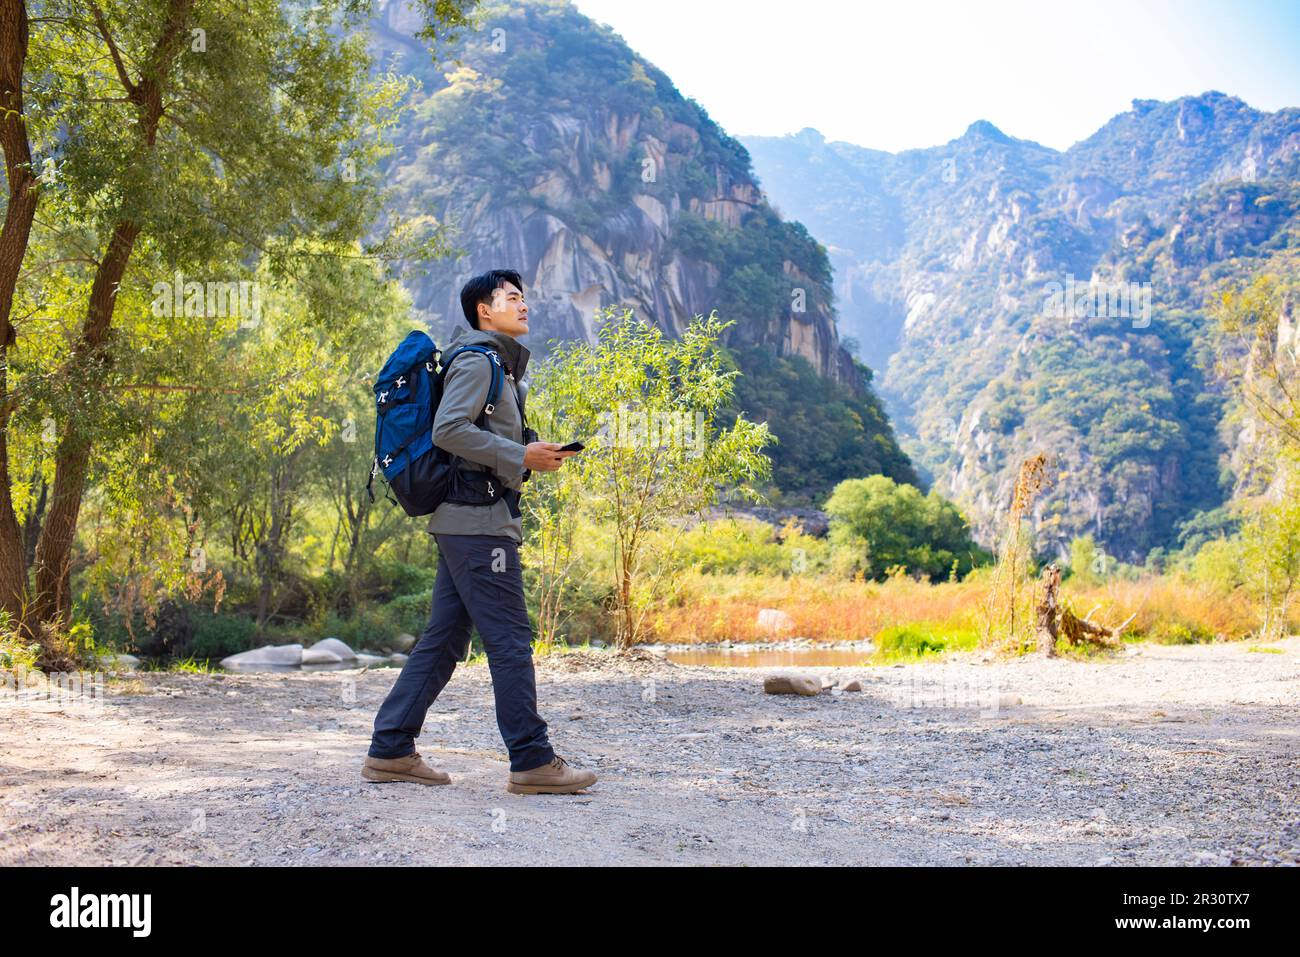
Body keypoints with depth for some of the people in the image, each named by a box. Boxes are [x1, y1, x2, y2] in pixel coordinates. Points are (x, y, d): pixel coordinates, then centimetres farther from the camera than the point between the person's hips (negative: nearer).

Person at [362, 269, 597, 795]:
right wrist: (521, 456, -16)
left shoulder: (501, 365, 25)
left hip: (468, 520, 10)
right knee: (510, 639, -8)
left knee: (443, 639, 9)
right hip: (477, 519, -10)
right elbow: (448, 430, -19)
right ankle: (532, 761, -4)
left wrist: (536, 456, 10)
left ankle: (390, 750, 13)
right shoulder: (477, 360, -6)